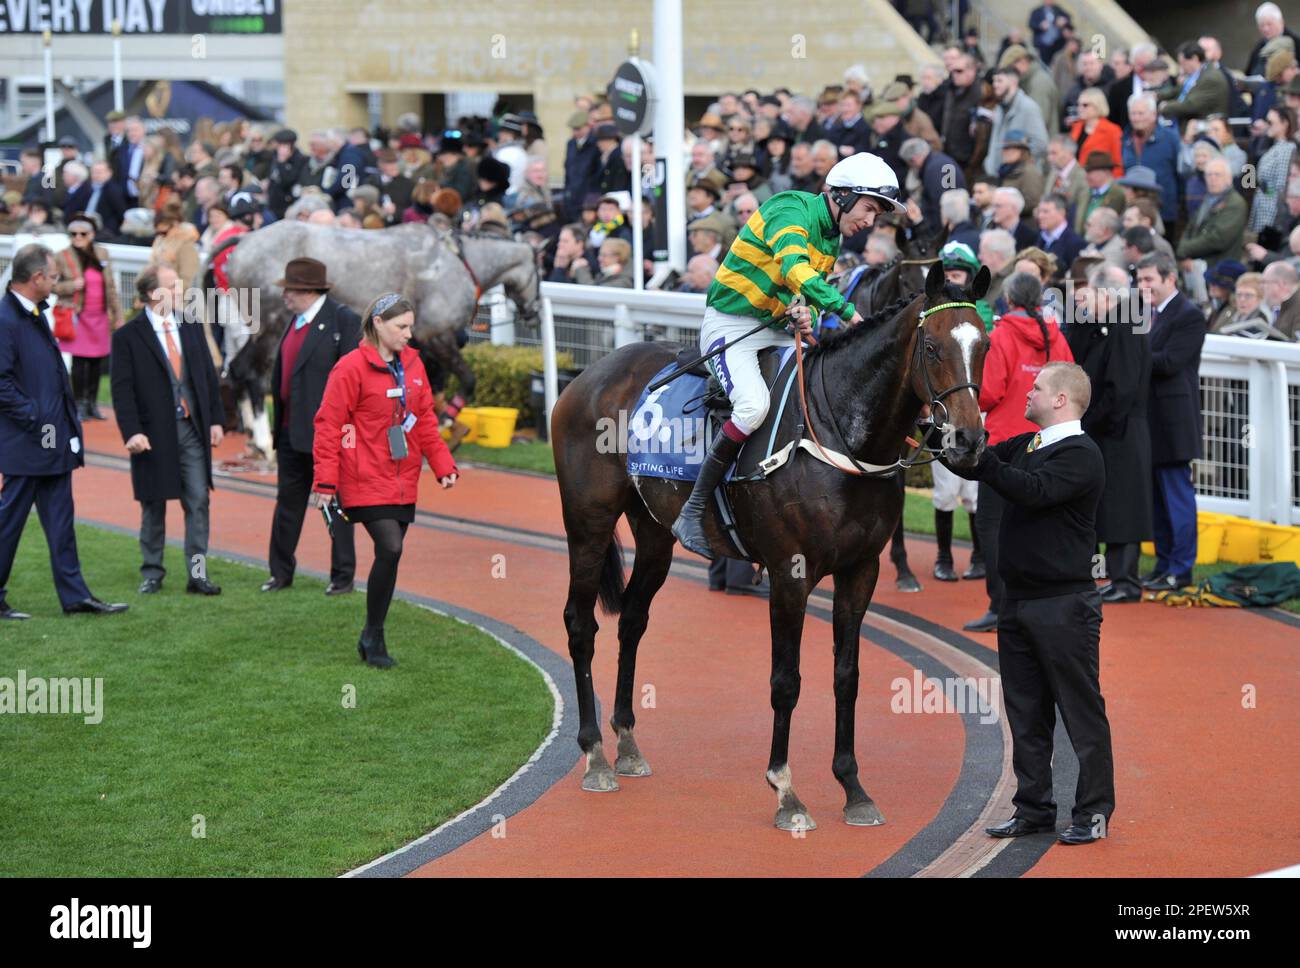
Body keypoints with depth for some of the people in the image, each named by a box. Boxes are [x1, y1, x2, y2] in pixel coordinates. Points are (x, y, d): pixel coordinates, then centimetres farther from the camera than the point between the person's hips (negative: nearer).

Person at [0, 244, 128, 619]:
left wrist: (67, 420, 14)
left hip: (52, 440, 10)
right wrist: (34, 419, -20)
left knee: (60, 521, 10)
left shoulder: (36, 314, 13)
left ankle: (75, 596, 13)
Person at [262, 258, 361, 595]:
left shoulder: (344, 321, -12)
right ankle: (281, 573, 21)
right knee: (288, 501, 13)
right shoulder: (296, 321, 12)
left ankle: (343, 576, 11)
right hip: (291, 430, 8)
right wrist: (277, 423, 14)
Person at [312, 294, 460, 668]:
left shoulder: (412, 365, 10)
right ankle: (374, 635, -3)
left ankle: (372, 637, 17)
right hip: (366, 482, -6)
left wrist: (443, 465, 10)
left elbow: (425, 419, 18)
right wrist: (326, 481, -12)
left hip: (403, 482, 7)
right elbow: (329, 424, -9)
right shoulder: (352, 368, -10)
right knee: (390, 549, -17)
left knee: (390, 553, 6)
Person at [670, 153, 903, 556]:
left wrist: (800, 310, -12)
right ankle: (692, 513, -23)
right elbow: (793, 268, -33)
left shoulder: (831, 236, 13)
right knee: (754, 405, -32)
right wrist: (846, 311, -43)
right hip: (731, 323, -9)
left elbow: (805, 284, 14)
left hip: (776, 329, 9)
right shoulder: (792, 210, -16)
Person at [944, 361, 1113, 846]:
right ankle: (1034, 808, 19)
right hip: (1018, 601, 9)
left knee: (1081, 710, -1)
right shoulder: (1025, 445, 15)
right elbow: (971, 464, 14)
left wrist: (979, 459, -32)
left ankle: (1093, 812, 4)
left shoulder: (1081, 455, -12)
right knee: (1025, 711, 11)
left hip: (1064, 604, -8)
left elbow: (1034, 490, -26)